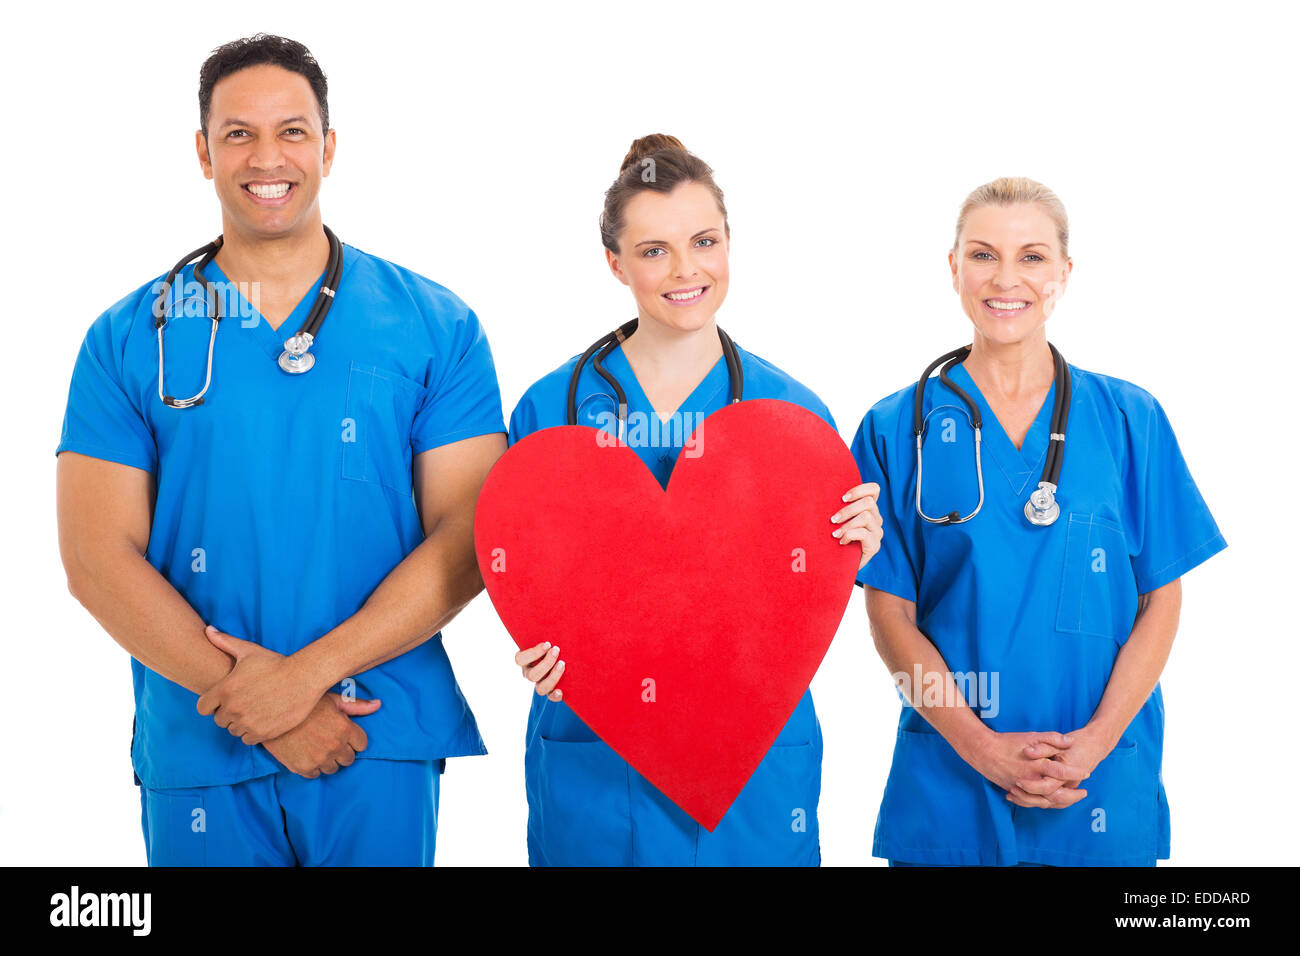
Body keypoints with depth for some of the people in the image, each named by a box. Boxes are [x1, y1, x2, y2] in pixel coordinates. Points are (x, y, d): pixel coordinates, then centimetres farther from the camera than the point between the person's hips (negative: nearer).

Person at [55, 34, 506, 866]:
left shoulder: (436, 327, 1)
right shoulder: (129, 341, 3)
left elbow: (469, 537, -4)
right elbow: (99, 558, -3)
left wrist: (309, 671, -14)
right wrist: (262, 715, -12)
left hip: (383, 743, 0)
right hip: (195, 749, 1)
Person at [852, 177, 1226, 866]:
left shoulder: (1131, 420, 2)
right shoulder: (897, 430, 0)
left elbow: (1160, 600, 2)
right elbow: (891, 612, -3)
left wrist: (1094, 741, -10)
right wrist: (983, 747, -13)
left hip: (1102, 784, 1)